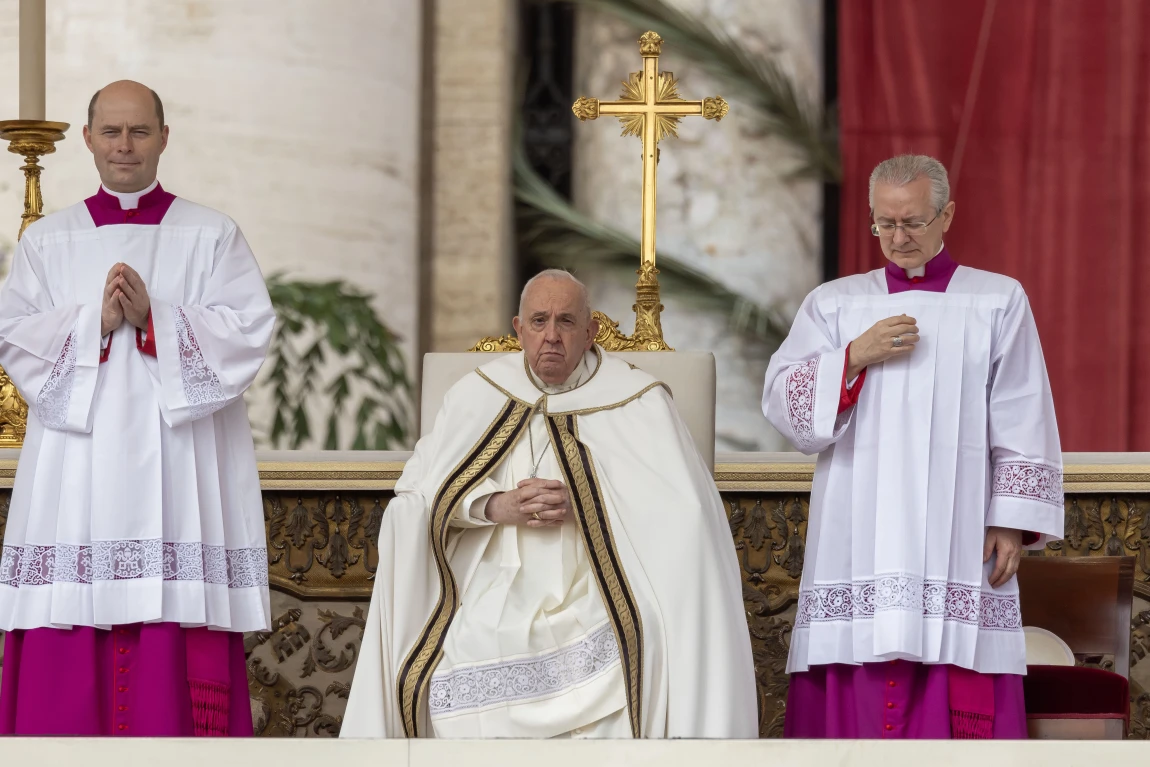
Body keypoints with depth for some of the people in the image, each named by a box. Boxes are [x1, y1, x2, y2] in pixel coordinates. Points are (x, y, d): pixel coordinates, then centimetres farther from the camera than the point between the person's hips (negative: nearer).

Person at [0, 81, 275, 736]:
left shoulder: (211, 236, 10)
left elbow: (249, 331, -1)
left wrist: (153, 318, -12)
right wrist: (93, 322, -10)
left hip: (178, 468, -1)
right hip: (74, 474, 2)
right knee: (66, 662, -4)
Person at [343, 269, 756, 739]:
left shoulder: (638, 402, 3)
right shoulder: (477, 395, 12)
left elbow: (685, 509, -7)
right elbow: (416, 491, 6)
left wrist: (586, 505, -16)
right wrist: (496, 507, -11)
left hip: (592, 591, -2)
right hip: (496, 591, 2)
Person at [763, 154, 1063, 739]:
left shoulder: (998, 302, 9)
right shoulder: (833, 304, 14)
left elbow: (1024, 426, 5)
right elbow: (781, 403, 3)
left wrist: (1012, 521, -4)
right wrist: (856, 356, -10)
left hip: (955, 548, -1)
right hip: (856, 551, 1)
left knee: (961, 712, -9)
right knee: (855, 705, -5)